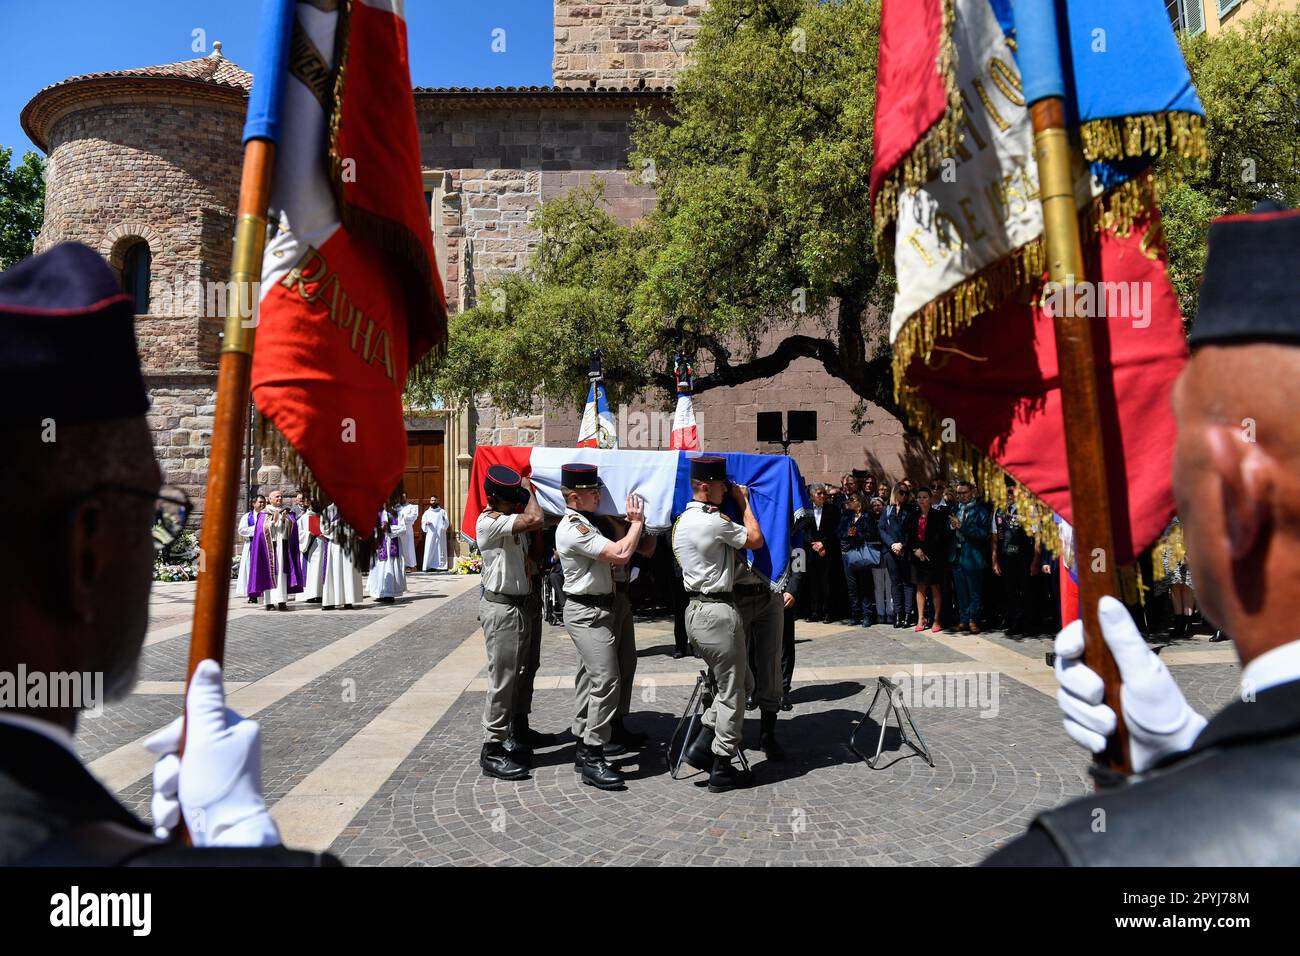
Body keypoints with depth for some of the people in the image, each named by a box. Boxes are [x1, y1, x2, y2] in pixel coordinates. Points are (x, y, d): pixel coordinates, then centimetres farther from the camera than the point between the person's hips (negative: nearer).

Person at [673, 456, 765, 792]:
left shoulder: (684, 520, 12)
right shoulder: (713, 521, -18)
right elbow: (756, 539, -6)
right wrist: (744, 501, 4)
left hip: (696, 609, 10)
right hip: (718, 611, -10)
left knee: (738, 682, 20)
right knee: (732, 692, 4)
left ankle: (702, 743, 17)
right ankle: (721, 769, 13)